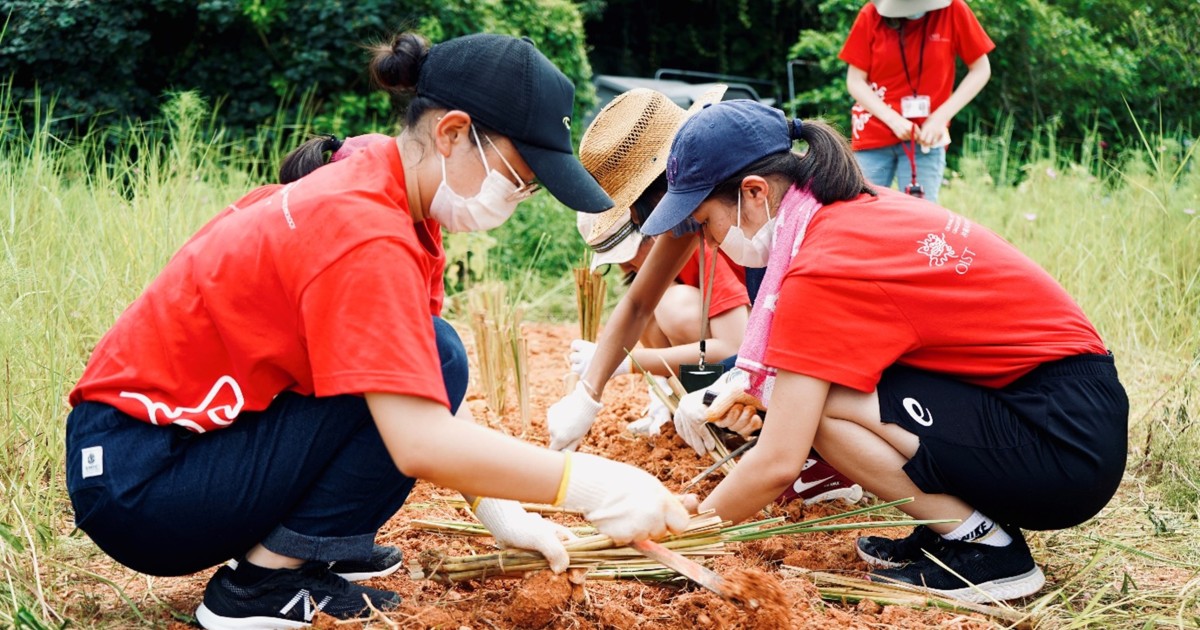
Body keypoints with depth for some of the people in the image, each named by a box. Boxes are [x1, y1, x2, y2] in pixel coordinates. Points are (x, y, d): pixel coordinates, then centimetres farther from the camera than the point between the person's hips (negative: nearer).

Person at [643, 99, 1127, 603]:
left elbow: (777, 465, -20)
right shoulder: (860, 211, 6)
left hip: (1064, 444, -9)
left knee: (816, 402, -16)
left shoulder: (822, 270, -20)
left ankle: (985, 548, -4)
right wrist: (738, 390, 8)